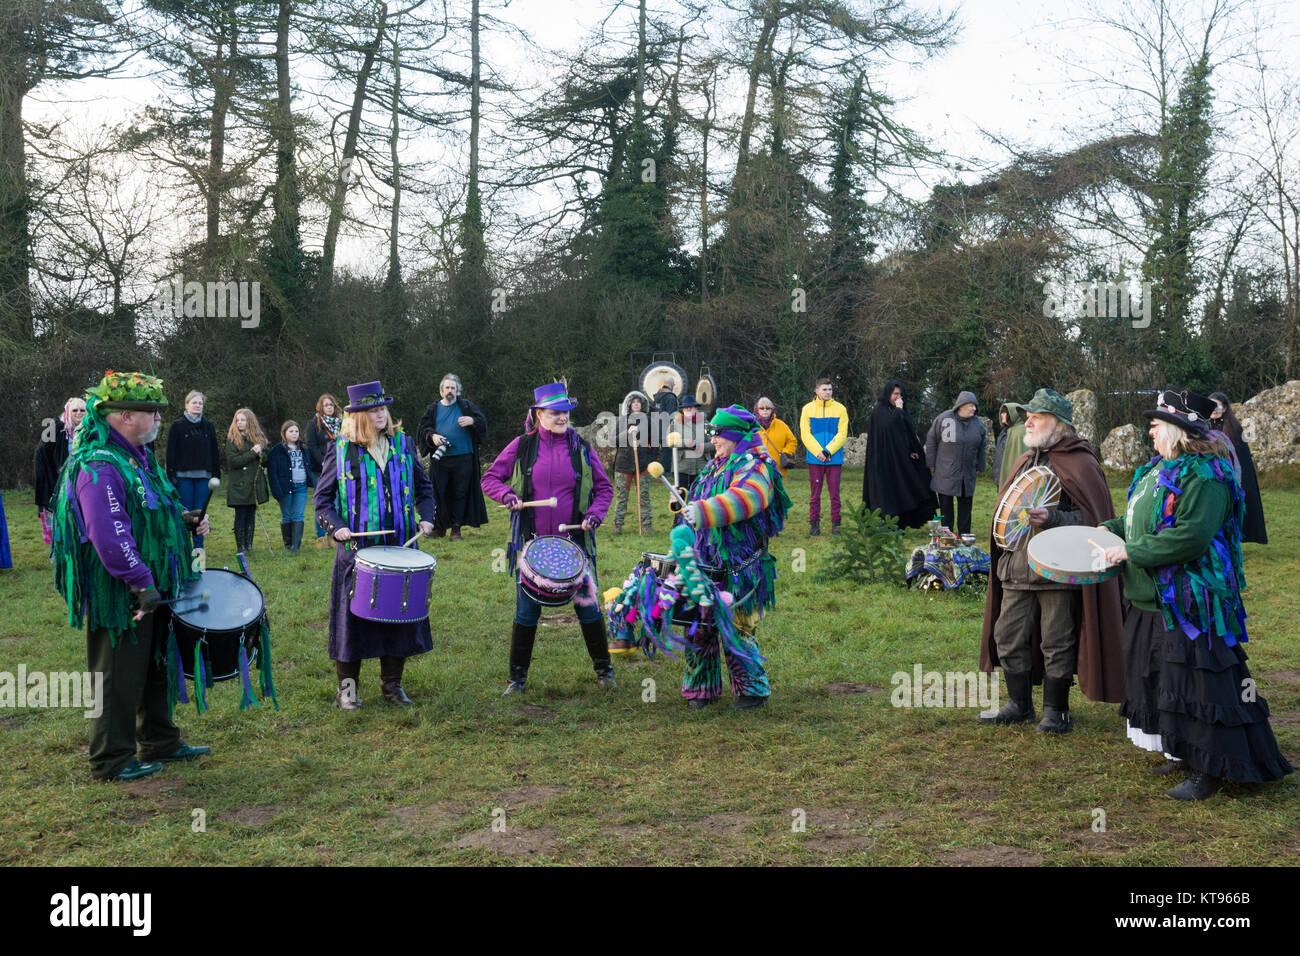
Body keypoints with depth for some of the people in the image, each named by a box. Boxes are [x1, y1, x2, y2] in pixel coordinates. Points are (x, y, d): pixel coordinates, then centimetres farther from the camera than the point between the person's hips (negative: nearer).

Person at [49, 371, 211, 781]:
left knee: (155, 667, 20)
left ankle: (159, 742, 33)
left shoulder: (139, 456, 10)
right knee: (120, 677, 2)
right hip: (120, 596, -10)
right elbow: (108, 534, -29)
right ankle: (112, 760, 16)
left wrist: (182, 519, 7)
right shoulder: (99, 466, -22)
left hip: (151, 591, 10)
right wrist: (142, 583, -29)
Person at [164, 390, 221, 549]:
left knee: (200, 512, 4)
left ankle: (198, 547, 11)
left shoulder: (208, 426, 12)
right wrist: (171, 476, -8)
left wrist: (216, 475, 8)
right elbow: (171, 452, -1)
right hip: (183, 476, -3)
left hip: (203, 476, 3)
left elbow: (214, 452, 14)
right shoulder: (177, 426, 1)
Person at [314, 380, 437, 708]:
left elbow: (423, 487, 15)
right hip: (357, 548, -3)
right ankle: (348, 686, 18)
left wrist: (426, 518, 0)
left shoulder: (403, 444, 6)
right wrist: (335, 526, -12)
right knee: (353, 615, 3)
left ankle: (392, 682, 23)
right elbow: (322, 497, 3)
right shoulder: (341, 450, -2)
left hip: (399, 547, 3)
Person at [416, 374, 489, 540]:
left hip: (463, 459, -1)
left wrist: (472, 421, -19)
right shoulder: (433, 409, 14)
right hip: (439, 459, 1)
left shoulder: (466, 406, 10)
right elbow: (422, 429, 10)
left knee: (460, 493, 0)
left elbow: (483, 421, 2)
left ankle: (456, 527, 7)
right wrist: (432, 436, -10)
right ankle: (440, 526, 12)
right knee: (439, 493, 0)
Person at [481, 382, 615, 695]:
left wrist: (595, 514, -8)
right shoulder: (522, 446, 0)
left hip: (574, 539, 0)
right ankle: (517, 678, 19)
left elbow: (604, 487, 10)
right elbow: (490, 478, 6)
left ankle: (603, 669, 24)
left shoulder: (581, 447, 2)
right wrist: (507, 495, -14)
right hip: (532, 542, 0)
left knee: (588, 604, 5)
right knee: (526, 610, 5)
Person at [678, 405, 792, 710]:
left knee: (736, 629, -5)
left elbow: (745, 497, -32)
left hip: (740, 567, -8)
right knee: (700, 624, 8)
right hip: (708, 562, 8)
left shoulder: (753, 467, -10)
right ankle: (702, 687, 21)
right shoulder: (715, 468, 19)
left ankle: (753, 689, 12)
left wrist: (704, 512, -40)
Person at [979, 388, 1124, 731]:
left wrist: (1053, 518, -24)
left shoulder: (1080, 464, -7)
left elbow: (1091, 518, -12)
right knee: (1008, 637, 9)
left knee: (1056, 644, 2)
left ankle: (1056, 710, 18)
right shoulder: (1025, 460, 15)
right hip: (1017, 569, 7)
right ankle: (1019, 705, 24)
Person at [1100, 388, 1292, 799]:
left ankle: (1209, 769, 6)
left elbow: (1191, 534, -29)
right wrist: (1112, 528, 7)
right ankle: (1181, 752, 32)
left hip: (1189, 603, -10)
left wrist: (1131, 551, -24)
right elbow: (1143, 520, 25)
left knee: (1196, 685, -4)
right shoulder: (1160, 469, 13)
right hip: (1152, 600, 10)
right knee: (1162, 679, 18)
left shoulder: (1205, 475, -19)